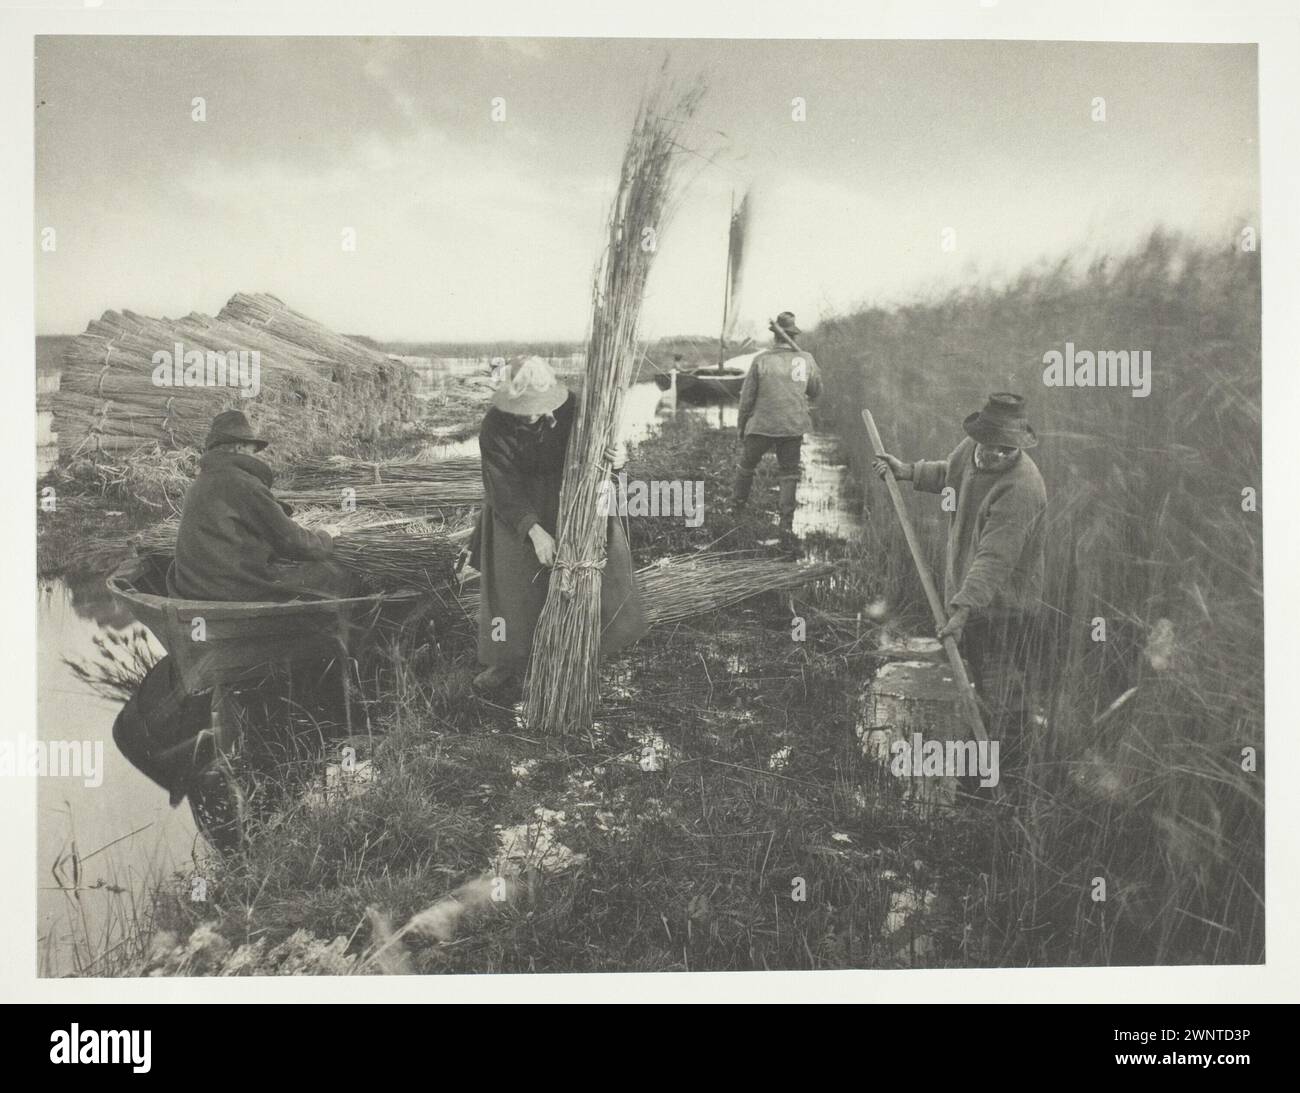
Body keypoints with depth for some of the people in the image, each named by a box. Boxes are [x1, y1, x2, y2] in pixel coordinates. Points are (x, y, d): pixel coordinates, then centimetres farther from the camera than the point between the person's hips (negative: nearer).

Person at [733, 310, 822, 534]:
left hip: (762, 425, -2)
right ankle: (787, 521, 9)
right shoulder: (806, 360, -3)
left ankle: (738, 503, 36)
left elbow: (747, 397, -3)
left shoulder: (761, 360, -9)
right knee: (788, 473, 12)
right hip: (793, 426, 2)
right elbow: (816, 392, 10)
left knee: (747, 465, 20)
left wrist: (741, 424, 10)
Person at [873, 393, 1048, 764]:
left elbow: (994, 560, -35)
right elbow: (948, 473, 23)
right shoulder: (970, 449, -5)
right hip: (968, 592, 8)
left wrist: (963, 609, -39)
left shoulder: (1021, 487, -31)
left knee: (1005, 697, 4)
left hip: (1004, 605, -8)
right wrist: (907, 471, 15)